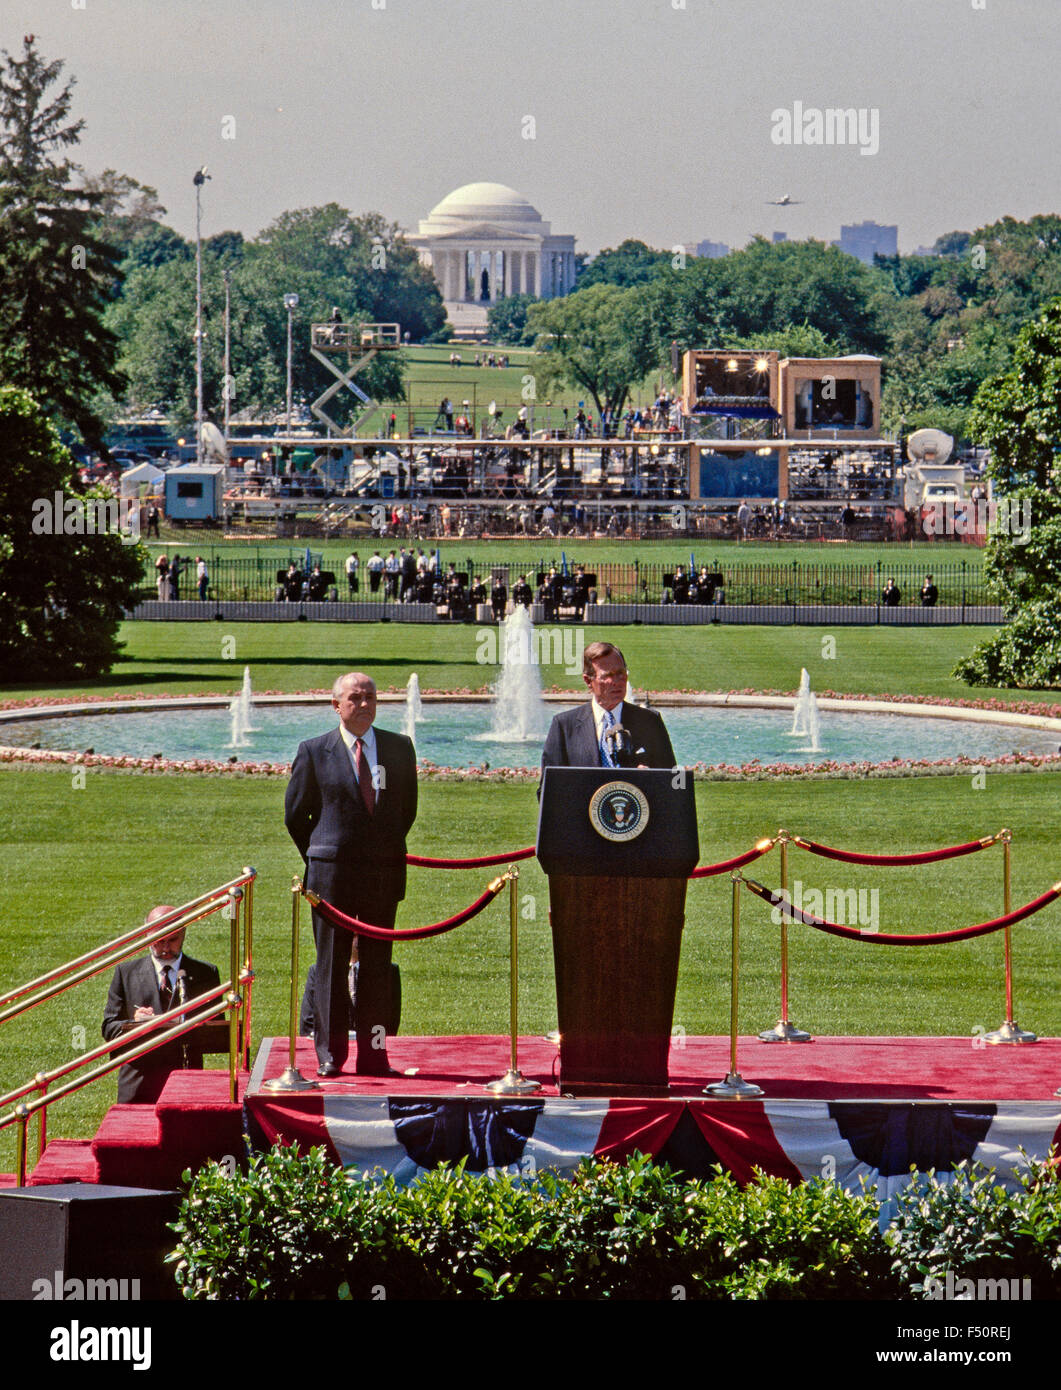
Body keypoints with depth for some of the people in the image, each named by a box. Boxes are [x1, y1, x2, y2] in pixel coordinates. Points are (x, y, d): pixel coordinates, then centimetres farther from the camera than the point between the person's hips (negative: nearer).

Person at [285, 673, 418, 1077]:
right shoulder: (314, 752, 1)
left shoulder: (399, 748, 9)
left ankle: (374, 1055, 7)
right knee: (331, 967, 1)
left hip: (384, 875, 2)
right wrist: (320, 858, 10)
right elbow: (295, 814, 9)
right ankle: (330, 1055, 6)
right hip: (332, 875, -2)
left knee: (377, 967, 3)